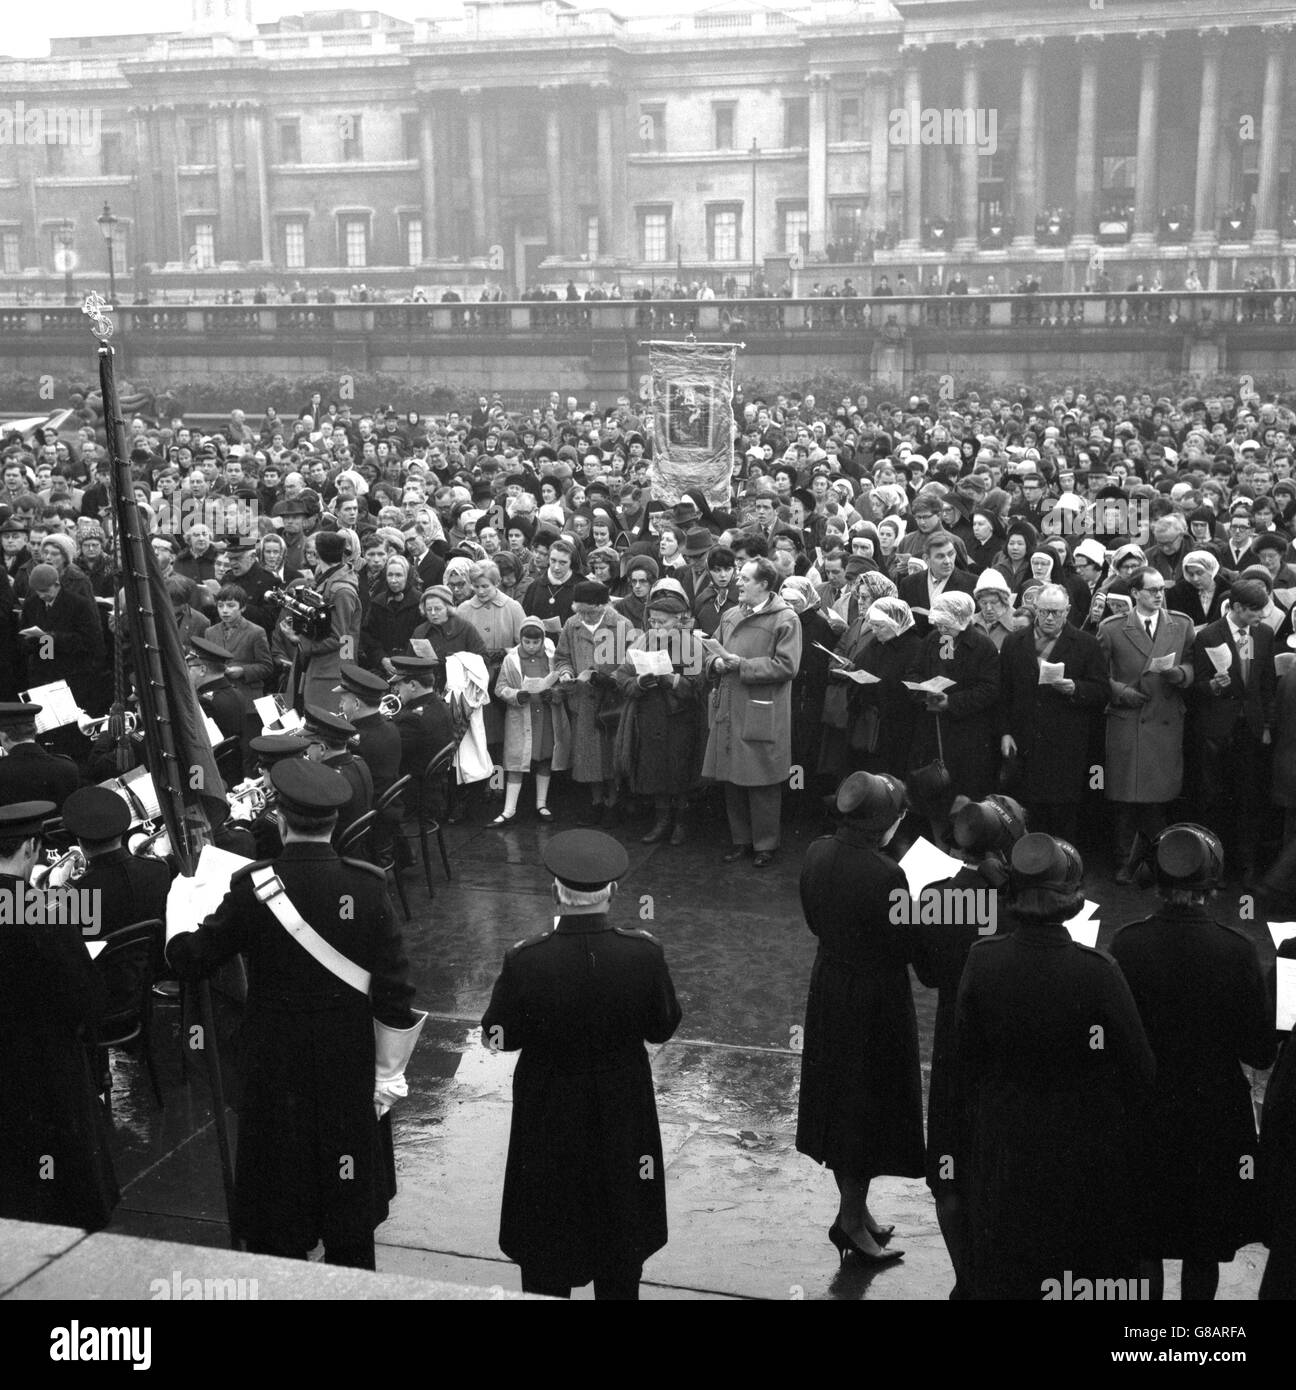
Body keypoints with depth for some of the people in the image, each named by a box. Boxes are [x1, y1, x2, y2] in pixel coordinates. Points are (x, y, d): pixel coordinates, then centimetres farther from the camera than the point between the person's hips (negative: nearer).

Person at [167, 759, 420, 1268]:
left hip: (276, 1064, -1)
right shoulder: (367, 884, -15)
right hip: (347, 1058, 2)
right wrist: (388, 1070, 0)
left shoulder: (253, 886, -19)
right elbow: (393, 984, -11)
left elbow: (191, 959, -7)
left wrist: (176, 931, 15)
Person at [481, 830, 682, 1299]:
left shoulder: (525, 961, -25)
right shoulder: (644, 954, -21)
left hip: (548, 1118, -1)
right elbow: (662, 1028, -6)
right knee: (622, 1240, 23)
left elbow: (498, 1038, -11)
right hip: (623, 1117, 1)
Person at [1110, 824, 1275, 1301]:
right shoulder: (1237, 951, -14)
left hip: (1143, 1118, 0)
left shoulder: (1126, 944, -14)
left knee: (1145, 1247, 15)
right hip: (1216, 1119, 0)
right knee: (1204, 1252, 14)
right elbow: (1260, 1051, -8)